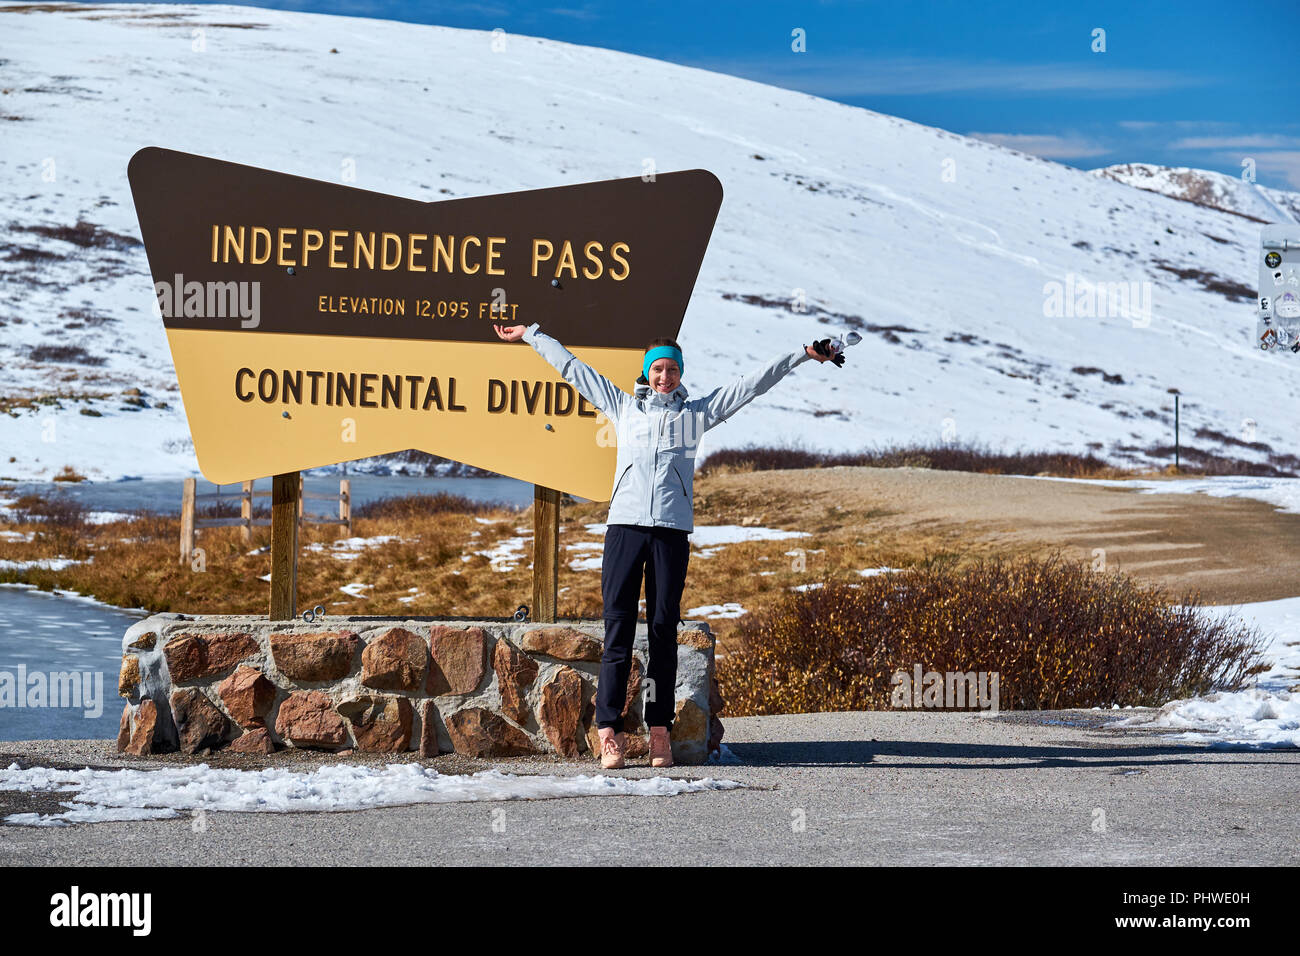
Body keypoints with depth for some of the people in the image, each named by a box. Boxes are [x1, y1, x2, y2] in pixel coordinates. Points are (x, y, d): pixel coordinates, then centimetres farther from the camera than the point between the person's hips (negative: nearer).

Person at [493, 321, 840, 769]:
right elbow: (573, 368, 24)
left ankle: (660, 731, 2)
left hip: (672, 531, 0)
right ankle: (609, 731, -10)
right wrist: (530, 334, 29)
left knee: (664, 631, 1)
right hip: (625, 526, 0)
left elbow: (753, 383, 16)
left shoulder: (695, 412, 15)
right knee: (618, 627, -7)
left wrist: (802, 355, 15)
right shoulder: (623, 407, 17)